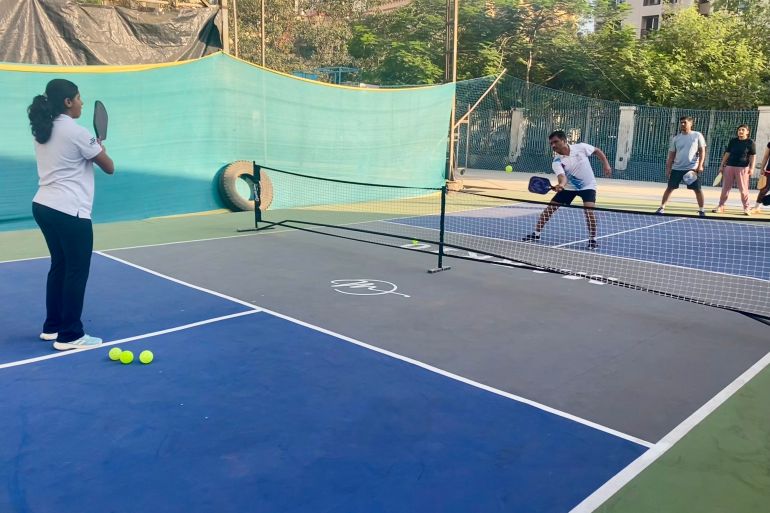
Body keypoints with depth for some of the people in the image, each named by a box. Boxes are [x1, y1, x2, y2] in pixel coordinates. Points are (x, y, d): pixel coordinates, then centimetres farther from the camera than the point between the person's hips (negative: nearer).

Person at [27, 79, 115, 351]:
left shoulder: (42, 130, 11)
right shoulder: (76, 132, -13)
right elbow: (109, 167, -5)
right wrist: (100, 148, 13)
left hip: (44, 206, 9)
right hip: (69, 211, -9)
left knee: (59, 266, 18)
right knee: (77, 272, 0)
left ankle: (52, 327, 26)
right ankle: (70, 336, 5)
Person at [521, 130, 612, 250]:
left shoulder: (581, 147, -16)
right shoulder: (556, 162, -16)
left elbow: (597, 151, 1)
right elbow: (562, 176, -33)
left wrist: (606, 164, -7)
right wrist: (561, 184, -55)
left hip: (588, 186, -2)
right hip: (569, 187, 2)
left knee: (589, 210, -24)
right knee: (549, 208, -4)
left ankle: (593, 240, -7)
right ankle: (536, 234, 11)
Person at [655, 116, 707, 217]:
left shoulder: (697, 136, 2)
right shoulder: (675, 138, 8)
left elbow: (702, 151, 0)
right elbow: (671, 155, 9)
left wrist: (700, 165, -10)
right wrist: (668, 169, 3)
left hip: (693, 168, -2)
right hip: (677, 168, 2)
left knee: (697, 189, -1)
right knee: (670, 188, 2)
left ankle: (701, 210, 9)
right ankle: (662, 207, 8)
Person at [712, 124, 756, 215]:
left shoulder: (750, 143, 1)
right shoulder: (733, 141, 10)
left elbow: (753, 156, -1)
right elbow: (727, 153, 13)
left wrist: (751, 168, -11)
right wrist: (722, 165, 9)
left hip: (743, 168, -3)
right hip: (729, 167, 3)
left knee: (743, 189, -2)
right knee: (725, 187, 4)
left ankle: (746, 208, 8)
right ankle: (721, 206, 11)